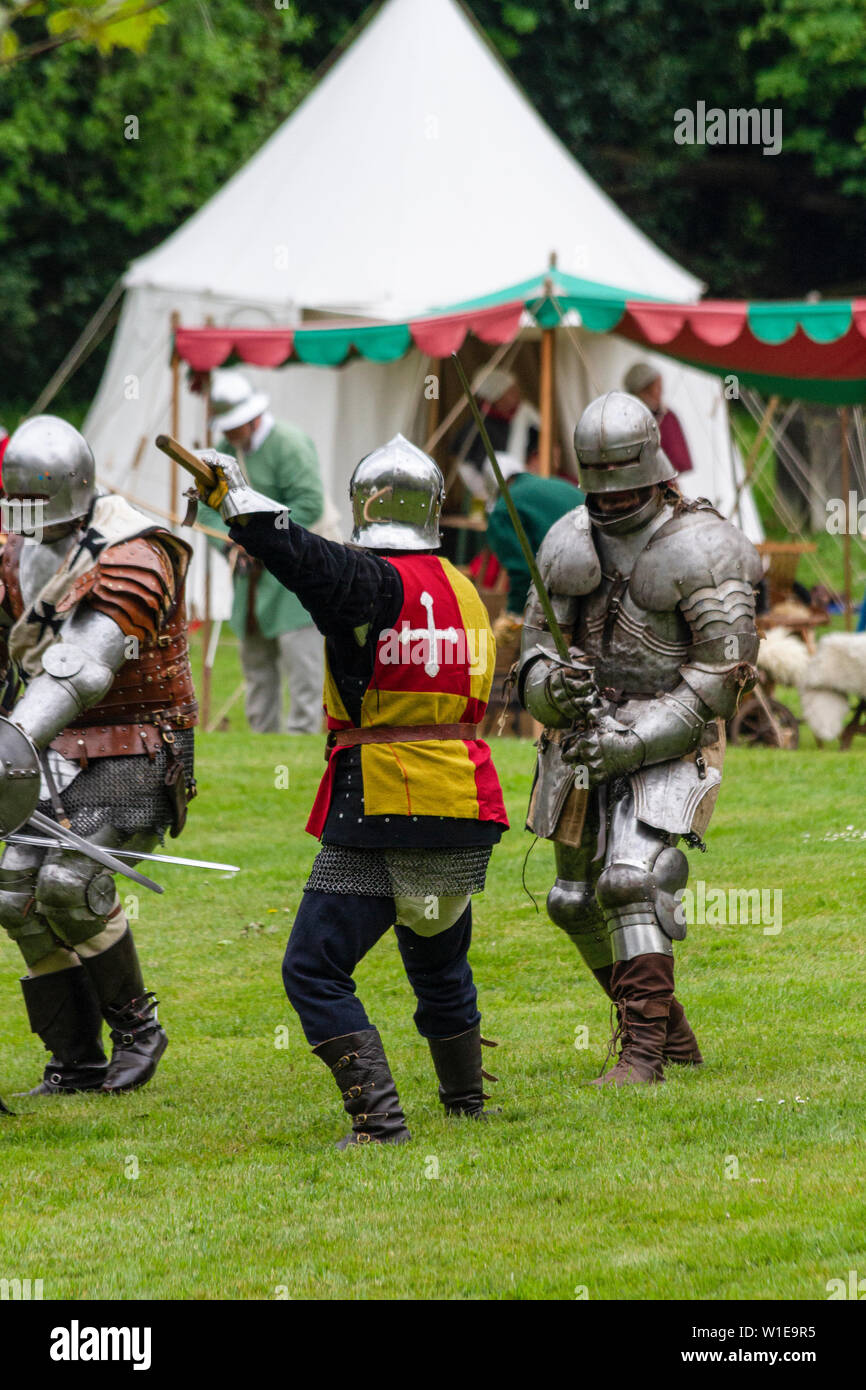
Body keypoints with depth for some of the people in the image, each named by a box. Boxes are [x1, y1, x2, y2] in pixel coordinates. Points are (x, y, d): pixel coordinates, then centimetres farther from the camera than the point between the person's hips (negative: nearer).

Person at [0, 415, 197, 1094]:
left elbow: (81, 667, -32)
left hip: (132, 751, -7)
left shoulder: (133, 559, -20)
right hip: (60, 750, 7)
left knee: (71, 886, -20)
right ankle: (76, 1062, 8)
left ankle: (136, 1026, 2)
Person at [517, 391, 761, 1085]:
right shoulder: (568, 542, 4)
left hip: (669, 745, -7)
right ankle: (672, 1033, 31)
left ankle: (644, 1051, -21)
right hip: (584, 742, 7)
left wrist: (634, 741, -22)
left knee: (634, 881, -23)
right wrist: (555, 688, -17)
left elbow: (721, 676, -15)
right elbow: (536, 646, 8)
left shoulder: (700, 548, -14)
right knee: (580, 902, 13)